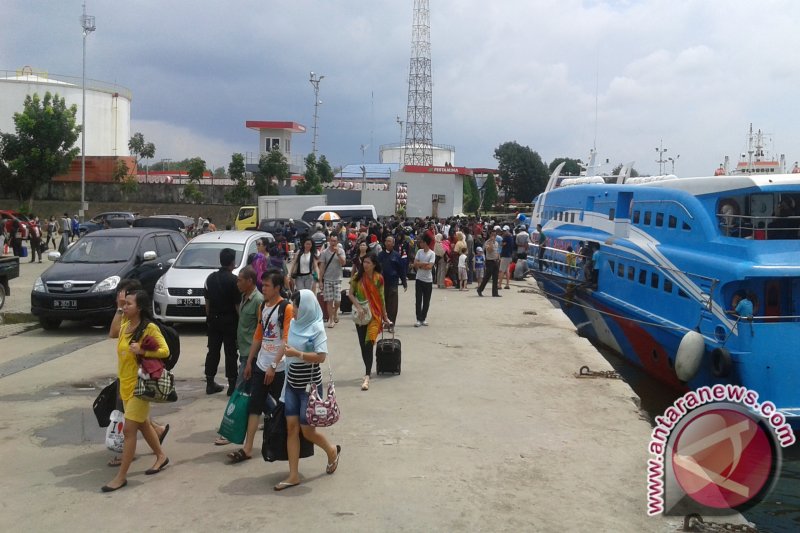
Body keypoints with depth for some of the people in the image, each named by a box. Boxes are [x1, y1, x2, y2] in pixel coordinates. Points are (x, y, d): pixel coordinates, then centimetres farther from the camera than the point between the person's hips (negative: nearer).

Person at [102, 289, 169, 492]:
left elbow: (165, 351, -18)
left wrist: (142, 351, -28)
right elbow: (112, 334, 25)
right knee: (143, 424, 21)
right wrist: (118, 310, 14)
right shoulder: (125, 324, 5)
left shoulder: (150, 328, -17)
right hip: (125, 383, 8)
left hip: (140, 384, -8)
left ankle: (121, 476, 2)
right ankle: (161, 456, 40)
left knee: (129, 429, -6)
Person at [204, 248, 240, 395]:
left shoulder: (211, 277, 4)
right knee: (231, 352, 1)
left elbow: (207, 300, 9)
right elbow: (237, 303, -15)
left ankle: (210, 383, 16)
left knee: (213, 350, 12)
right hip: (229, 320, -5)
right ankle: (232, 385, 4)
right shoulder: (233, 280, -14)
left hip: (213, 319, 6)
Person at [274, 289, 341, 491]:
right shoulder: (294, 324, 6)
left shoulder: (316, 328, -14)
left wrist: (296, 353, -23)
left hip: (309, 385, -6)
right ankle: (293, 475, 7)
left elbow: (321, 357, -21)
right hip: (292, 383, 6)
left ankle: (332, 451, 32)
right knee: (291, 427, 2)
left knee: (307, 430, 2)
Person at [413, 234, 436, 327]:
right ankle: (419, 319, 2)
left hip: (428, 280, -3)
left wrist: (420, 265, -8)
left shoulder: (432, 254, -7)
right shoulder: (419, 251, 5)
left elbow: (429, 267, -17)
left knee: (426, 301, 5)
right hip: (419, 279, 3)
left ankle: (424, 318, 17)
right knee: (418, 300, 0)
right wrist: (425, 264, -14)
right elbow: (415, 264, -4)